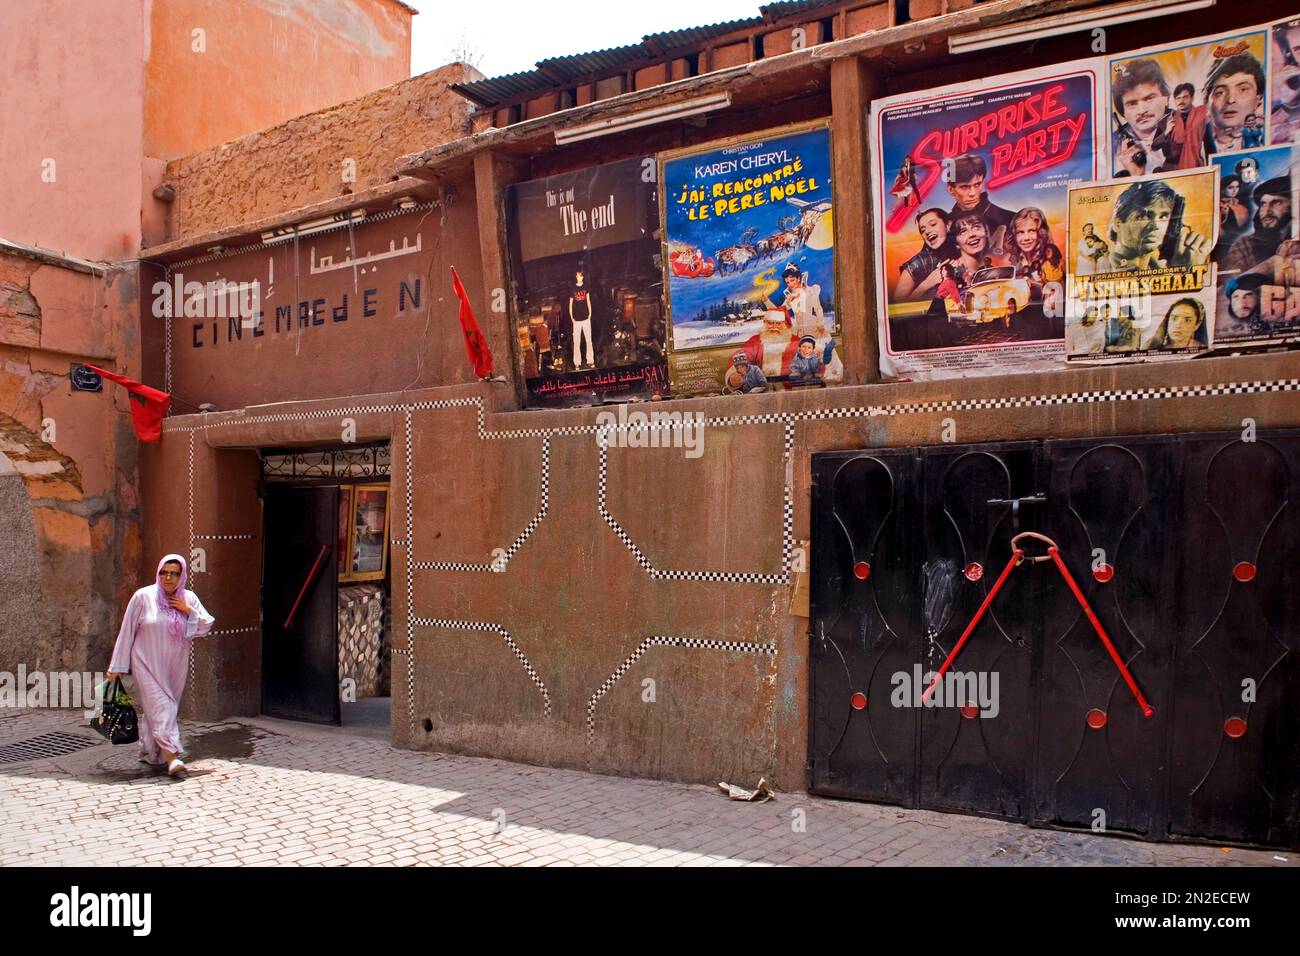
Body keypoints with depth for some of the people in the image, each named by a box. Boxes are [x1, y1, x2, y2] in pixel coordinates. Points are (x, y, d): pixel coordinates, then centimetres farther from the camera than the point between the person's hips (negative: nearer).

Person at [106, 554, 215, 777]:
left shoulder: (189, 599, 2)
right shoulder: (143, 597, -7)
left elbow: (206, 626, 2)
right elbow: (127, 632, -3)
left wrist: (189, 612, -14)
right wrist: (118, 666, -1)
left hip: (174, 667, 4)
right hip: (148, 666, -4)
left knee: (158, 708, 12)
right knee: (160, 708, -12)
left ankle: (148, 750, 29)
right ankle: (172, 757, -18)